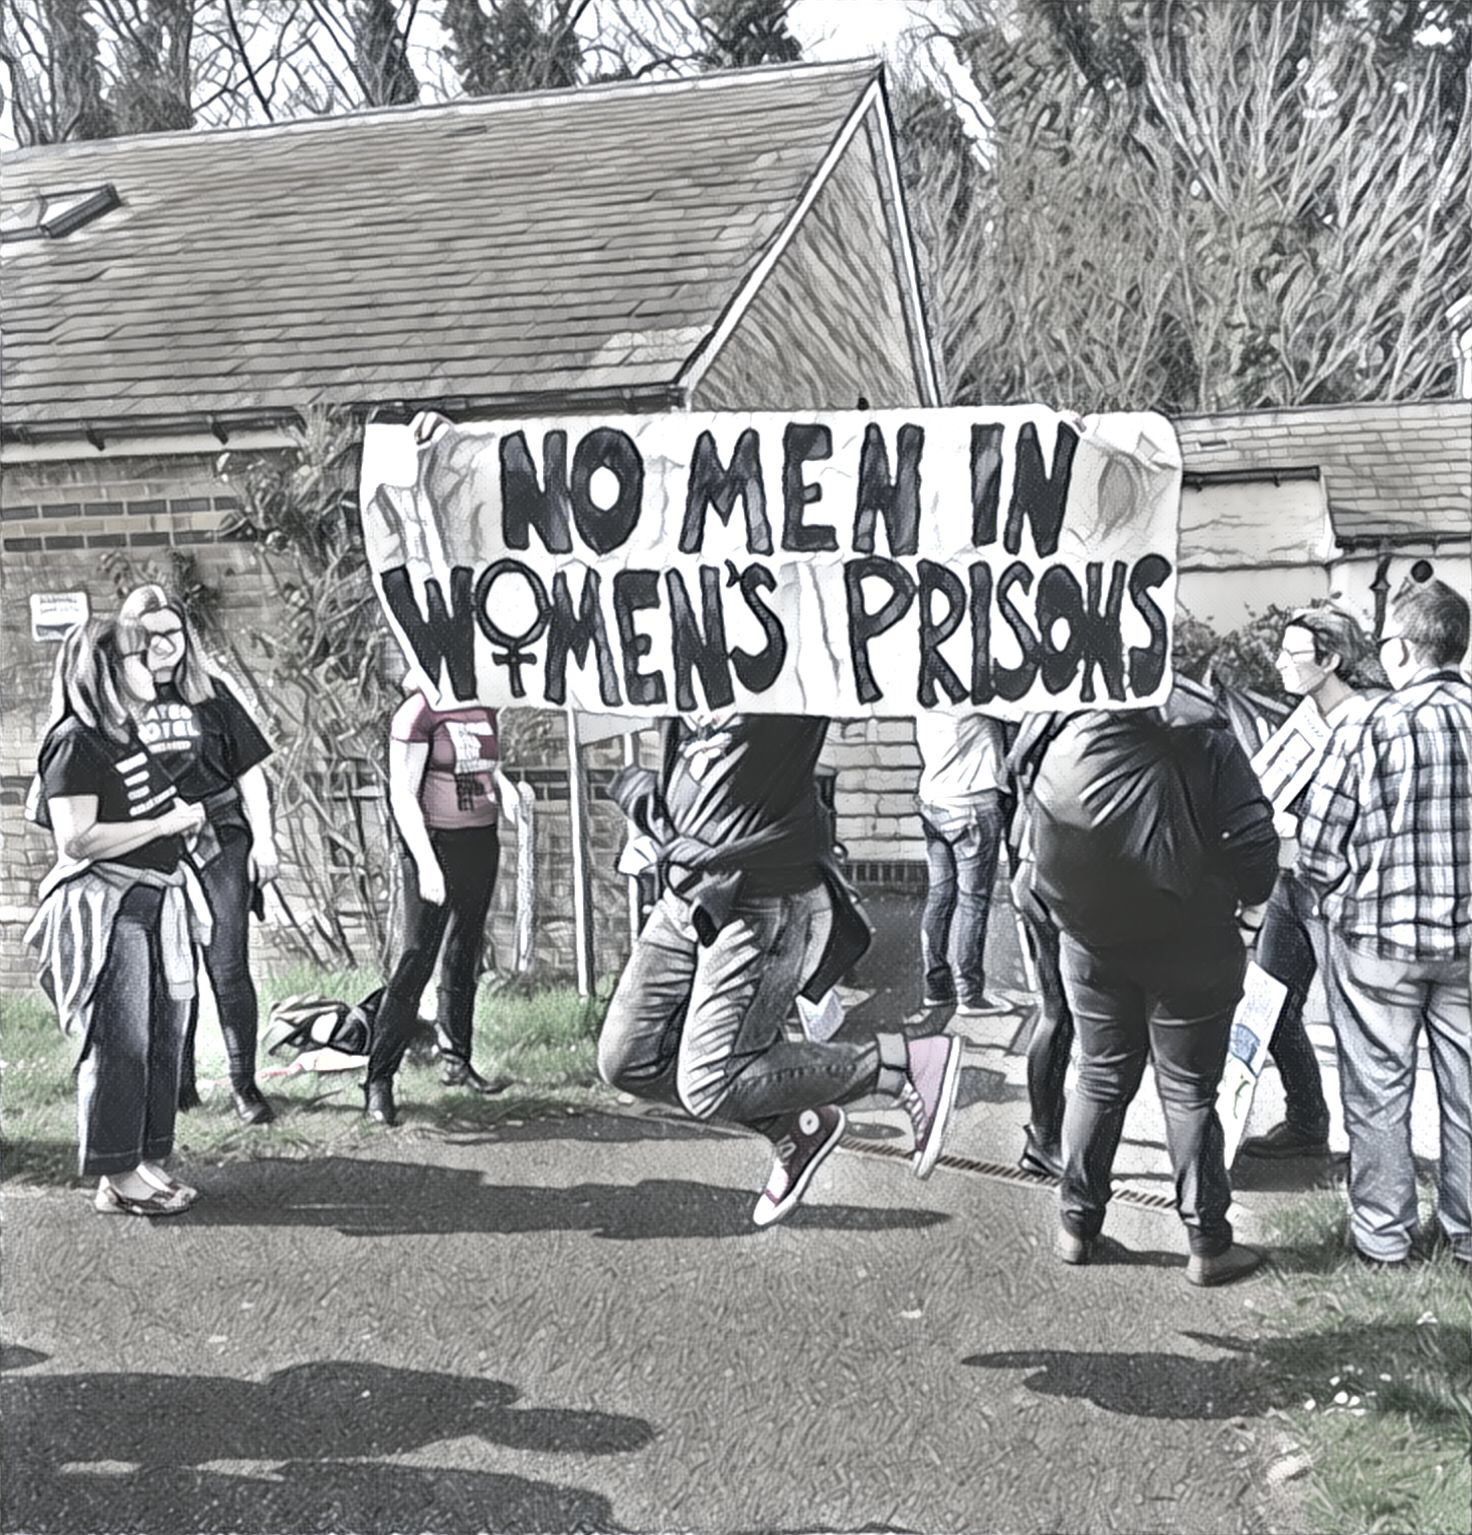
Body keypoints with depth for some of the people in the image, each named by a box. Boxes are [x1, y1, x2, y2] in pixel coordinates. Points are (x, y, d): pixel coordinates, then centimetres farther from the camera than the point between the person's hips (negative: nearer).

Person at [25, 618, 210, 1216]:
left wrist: (180, 811, 12)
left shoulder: (124, 735, 13)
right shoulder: (75, 743, -15)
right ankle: (117, 1178, 6)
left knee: (164, 1038, 12)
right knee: (120, 1045, -4)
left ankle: (147, 1160, 23)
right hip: (108, 911, -9)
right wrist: (165, 824, -19)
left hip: (158, 903, 9)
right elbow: (77, 839, -23)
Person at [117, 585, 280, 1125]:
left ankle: (244, 1085, 8)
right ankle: (176, 1083, 21)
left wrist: (264, 838, 1)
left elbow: (249, 769, 7)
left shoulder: (211, 693, 5)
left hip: (219, 843, 0)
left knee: (228, 968, -2)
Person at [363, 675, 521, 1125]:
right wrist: (426, 862, -20)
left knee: (465, 953, 14)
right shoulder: (418, 713, -12)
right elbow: (402, 795, -14)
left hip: (482, 844, 7)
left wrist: (504, 786, 1)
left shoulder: (484, 711, 8)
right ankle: (379, 1079, -3)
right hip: (436, 844, -7)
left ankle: (456, 1062, 26)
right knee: (417, 958, -8)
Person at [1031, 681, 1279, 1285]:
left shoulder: (1063, 744, -8)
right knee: (1189, 1093, 8)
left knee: (1100, 1081, 17)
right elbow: (1254, 843, -16)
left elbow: (1043, 861, -4)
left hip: (1093, 948, 3)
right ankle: (1209, 1245, 17)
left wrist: (1075, 918, 10)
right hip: (1190, 947, -3)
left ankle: (1077, 1224, 26)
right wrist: (1243, 895, 4)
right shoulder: (1205, 741, -16)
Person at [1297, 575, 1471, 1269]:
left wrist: (1340, 900, 7)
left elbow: (1316, 853, -11)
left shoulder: (1366, 731, -15)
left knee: (1378, 1090, 9)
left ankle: (1382, 1234, 20)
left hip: (1378, 938, -4)